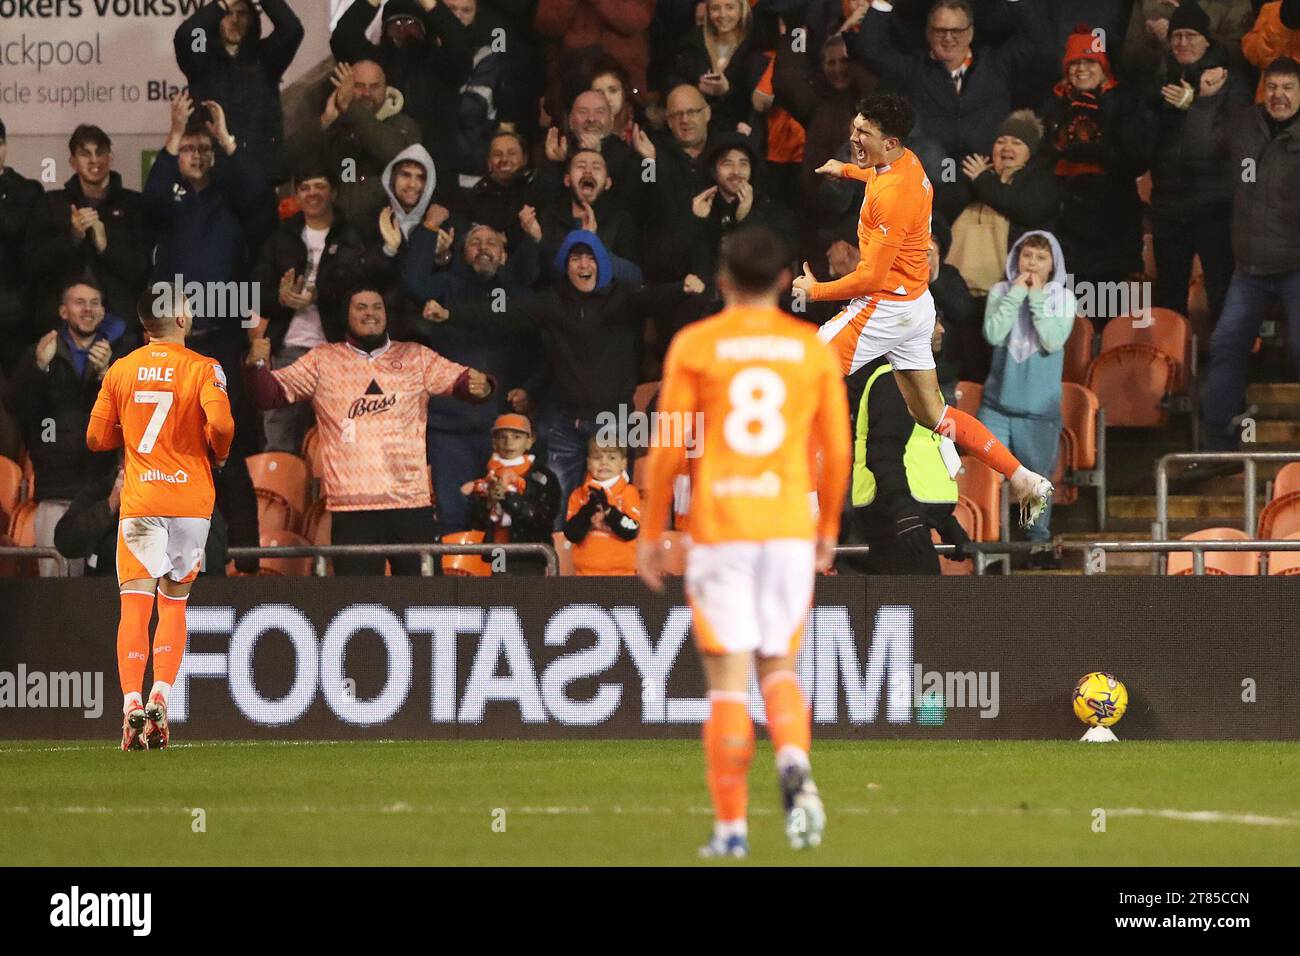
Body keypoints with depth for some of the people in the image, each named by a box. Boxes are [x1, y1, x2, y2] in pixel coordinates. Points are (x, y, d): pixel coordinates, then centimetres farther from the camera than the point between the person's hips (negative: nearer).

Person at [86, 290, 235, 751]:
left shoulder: (120, 371, 6)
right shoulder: (202, 369, -4)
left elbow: (96, 438, 9)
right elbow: (221, 423, -18)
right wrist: (218, 454, 3)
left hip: (139, 501, 1)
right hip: (190, 500, -1)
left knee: (135, 604, -3)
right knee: (174, 602, 13)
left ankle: (132, 703, -18)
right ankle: (159, 700, -1)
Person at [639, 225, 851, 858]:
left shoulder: (695, 345, -1)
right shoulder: (813, 349, 5)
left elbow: (670, 449, -3)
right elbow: (836, 450, 7)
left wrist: (651, 532, 5)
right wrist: (829, 528, 21)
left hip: (718, 528, -2)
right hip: (790, 528, 2)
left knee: (728, 680, 2)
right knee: (777, 667, 13)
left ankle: (731, 828, 0)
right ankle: (794, 765, -17)